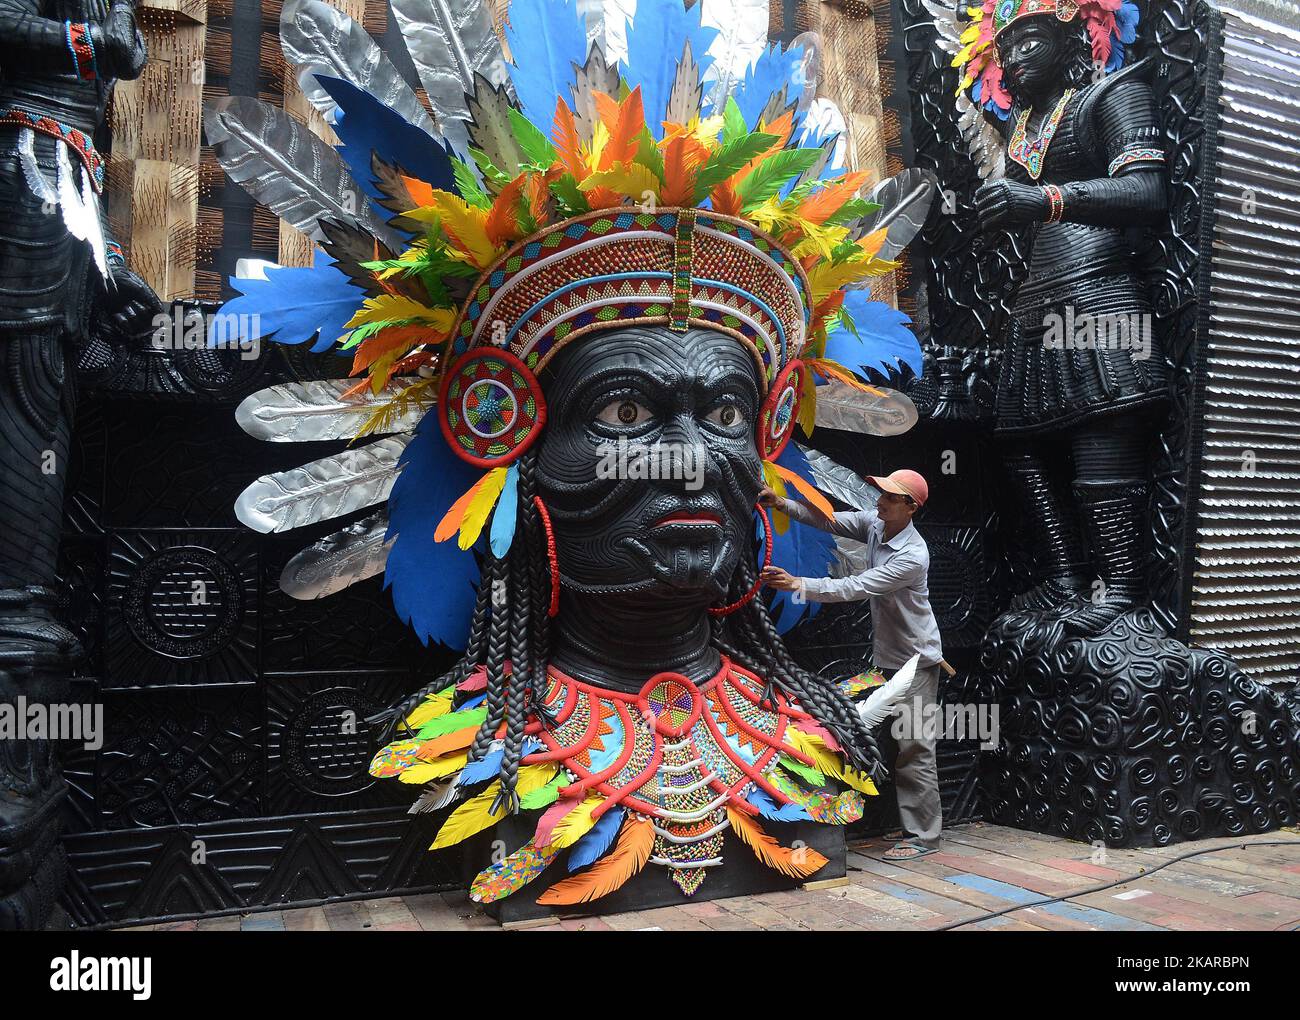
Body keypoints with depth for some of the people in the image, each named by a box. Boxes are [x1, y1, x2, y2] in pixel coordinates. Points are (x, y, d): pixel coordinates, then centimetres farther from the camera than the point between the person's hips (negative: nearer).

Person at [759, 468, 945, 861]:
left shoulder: (912, 557, -27)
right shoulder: (873, 523, -3)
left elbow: (855, 588, -31)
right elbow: (828, 520, -6)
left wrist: (798, 585, -37)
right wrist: (782, 503, -21)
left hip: (916, 659, -8)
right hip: (888, 655, 8)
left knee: (916, 747, -6)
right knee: (900, 744, 13)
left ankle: (924, 836, 2)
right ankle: (911, 824, 23)